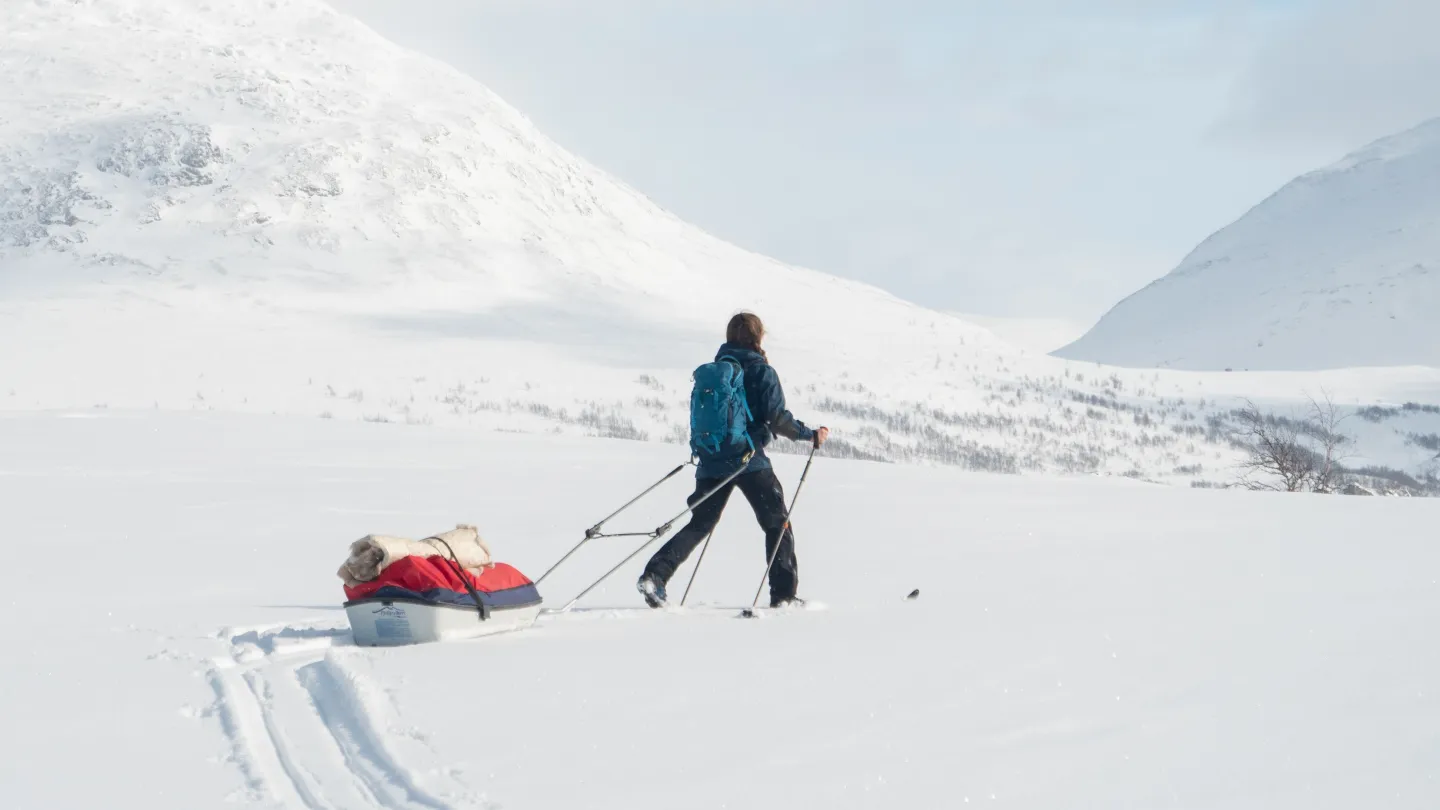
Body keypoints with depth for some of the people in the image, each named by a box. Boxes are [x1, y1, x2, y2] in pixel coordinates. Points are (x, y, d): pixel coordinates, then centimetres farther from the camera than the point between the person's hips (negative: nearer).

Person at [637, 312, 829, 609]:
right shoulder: (762, 371, -4)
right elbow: (778, 418, -11)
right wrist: (811, 435, 2)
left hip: (712, 461, 5)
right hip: (749, 461, -5)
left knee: (700, 524, 11)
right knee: (777, 523, 8)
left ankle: (655, 574, -8)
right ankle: (784, 593, 1)